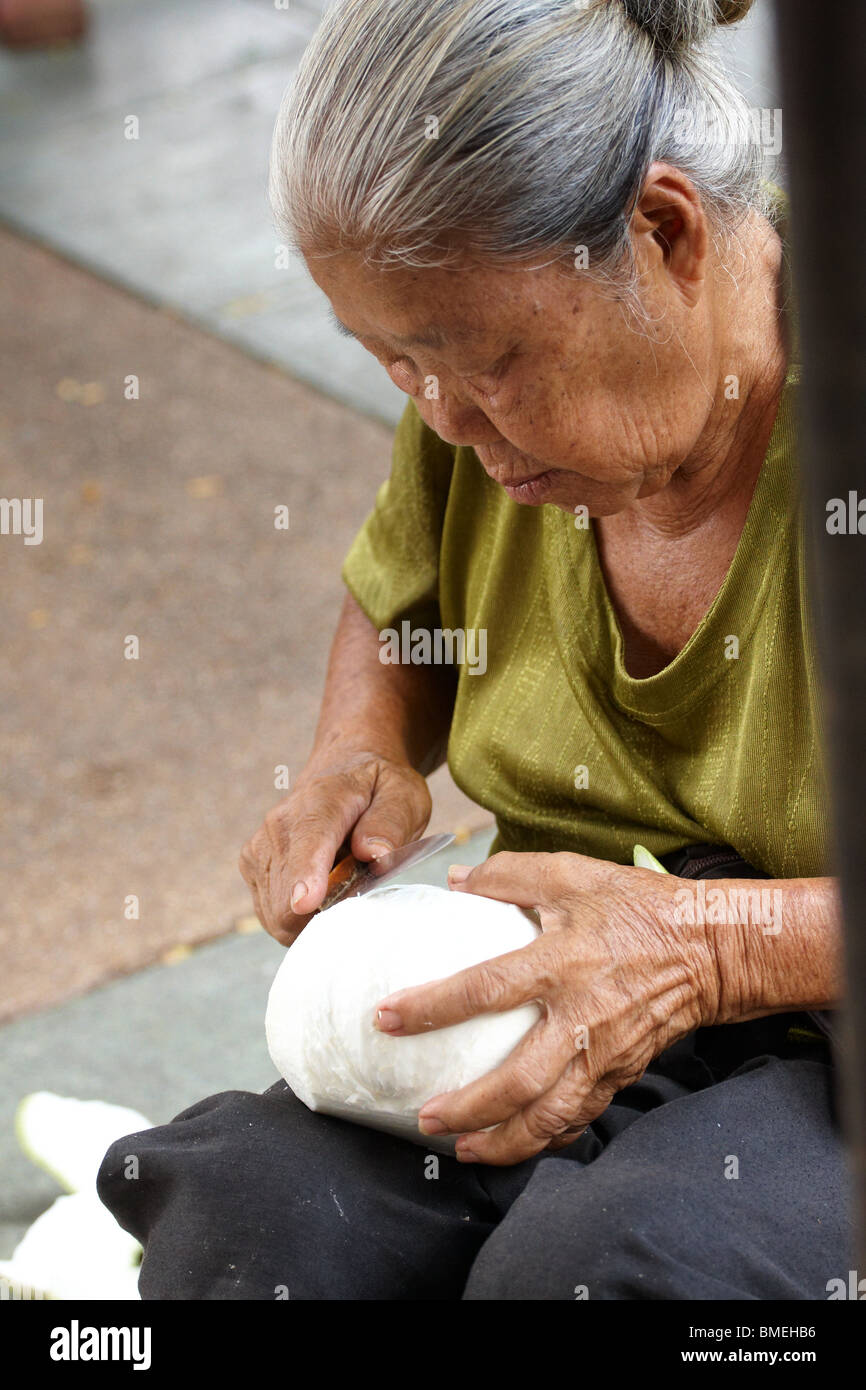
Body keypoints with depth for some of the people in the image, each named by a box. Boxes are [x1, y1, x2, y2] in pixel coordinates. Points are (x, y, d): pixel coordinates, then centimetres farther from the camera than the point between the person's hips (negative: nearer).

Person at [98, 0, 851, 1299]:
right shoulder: (502, 373, -1)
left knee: (602, 1255, -34)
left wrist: (711, 946, -27)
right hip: (565, 986, 5)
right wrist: (360, 753, 0)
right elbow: (395, 599, 21)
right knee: (249, 1216, -23)